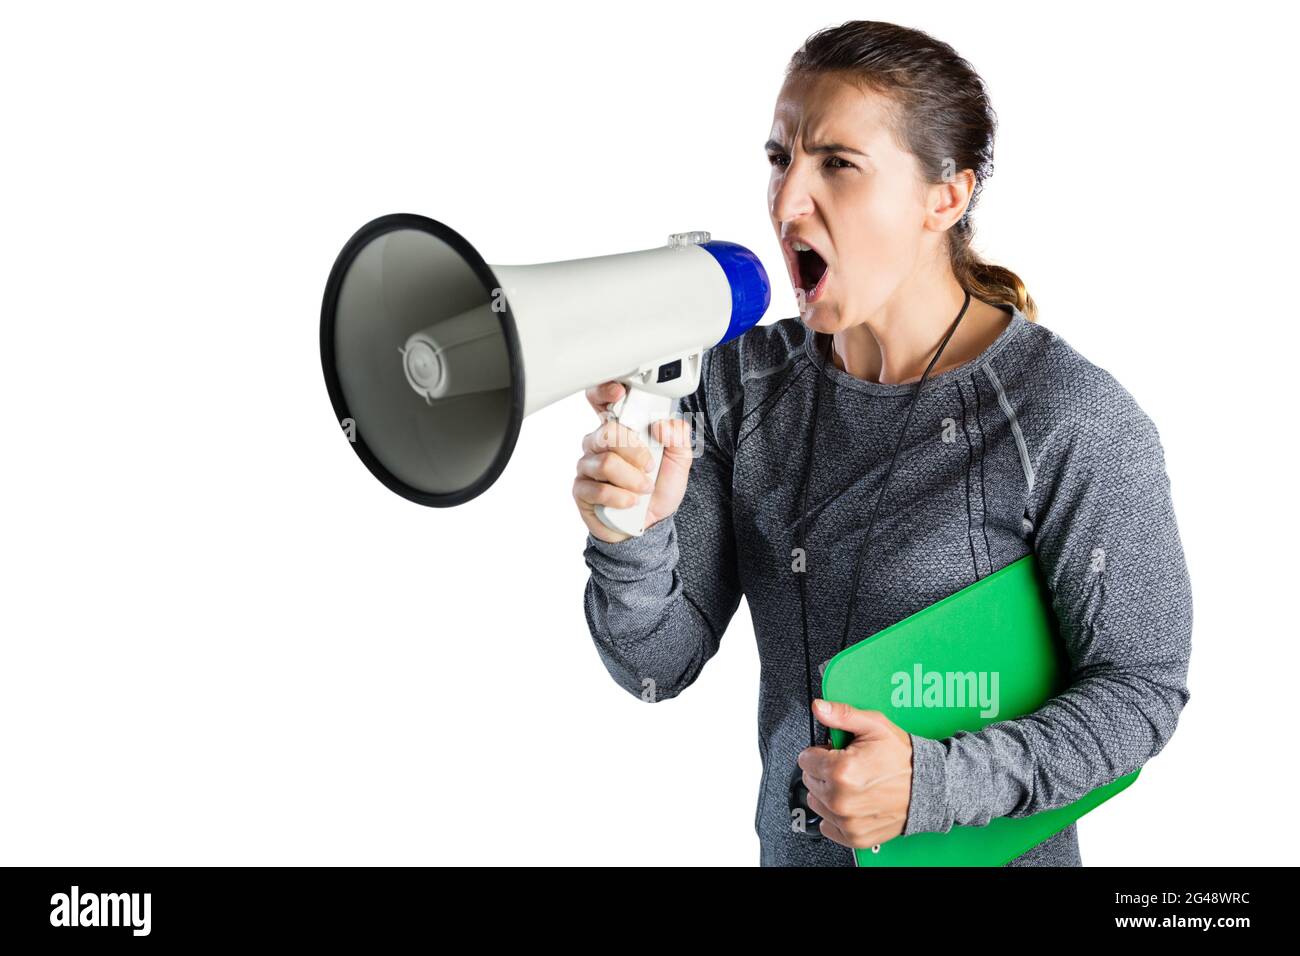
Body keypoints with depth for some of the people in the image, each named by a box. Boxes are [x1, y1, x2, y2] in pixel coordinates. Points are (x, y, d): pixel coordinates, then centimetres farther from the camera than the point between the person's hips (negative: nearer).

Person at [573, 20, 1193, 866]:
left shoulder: (1075, 423, -21)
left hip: (984, 851, -4)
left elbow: (1141, 688, -14)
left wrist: (935, 783, -27)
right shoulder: (744, 382, -9)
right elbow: (659, 666, -8)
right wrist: (632, 541, -28)